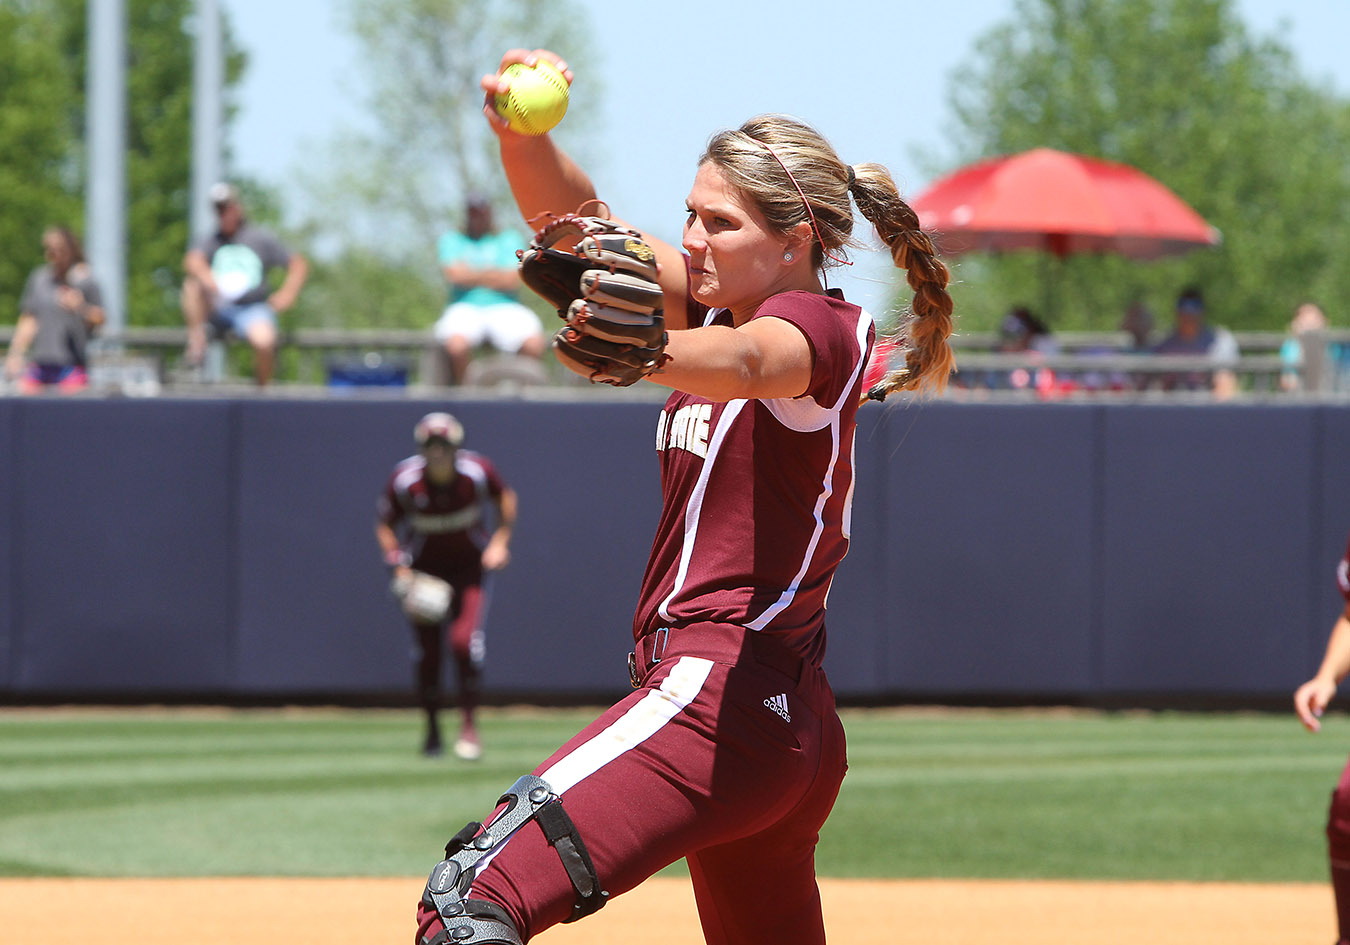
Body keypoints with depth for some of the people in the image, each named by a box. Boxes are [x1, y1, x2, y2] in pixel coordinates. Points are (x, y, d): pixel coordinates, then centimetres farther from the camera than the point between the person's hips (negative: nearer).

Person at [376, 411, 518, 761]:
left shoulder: (478, 472, -20)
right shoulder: (404, 480, -20)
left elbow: (505, 496, 2)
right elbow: (385, 525, -5)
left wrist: (500, 541, -7)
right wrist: (400, 569, -16)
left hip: (470, 565, -1)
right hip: (424, 568, 1)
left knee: (465, 638, -19)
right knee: (427, 652, 1)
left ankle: (468, 724, -6)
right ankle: (432, 730, 20)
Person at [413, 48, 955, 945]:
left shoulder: (821, 330, -7)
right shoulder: (717, 301, 17)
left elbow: (745, 362, -31)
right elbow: (573, 215, 5)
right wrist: (523, 132, -17)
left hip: (721, 693, -10)